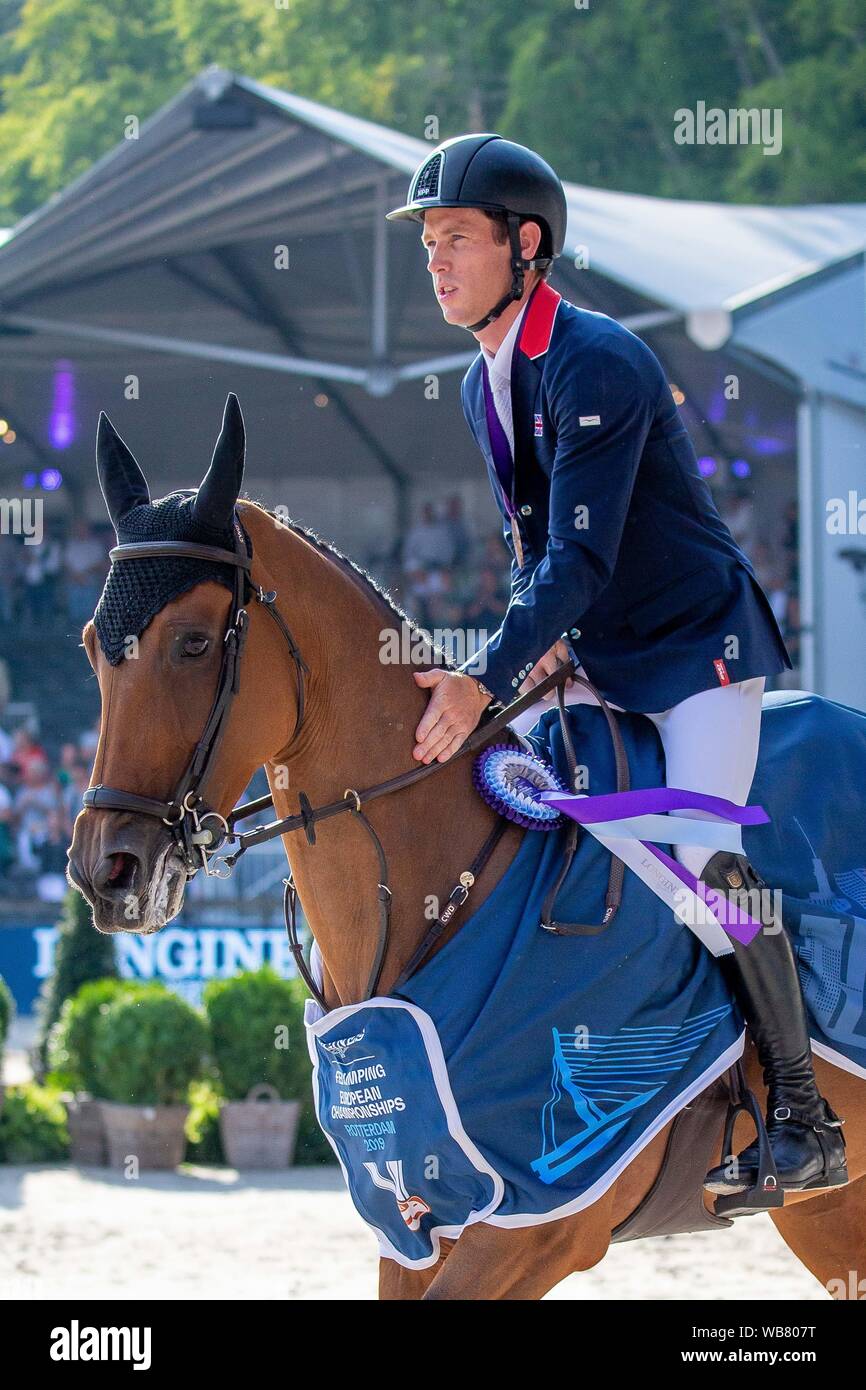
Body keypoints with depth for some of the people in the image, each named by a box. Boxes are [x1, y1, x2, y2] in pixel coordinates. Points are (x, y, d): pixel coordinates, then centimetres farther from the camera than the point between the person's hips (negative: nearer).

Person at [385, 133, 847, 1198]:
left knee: (703, 855, -22)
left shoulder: (596, 366, -22)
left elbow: (580, 555, -28)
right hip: (591, 663, 9)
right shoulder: (483, 384, 6)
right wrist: (542, 647, 0)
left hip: (695, 649, -9)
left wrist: (490, 679, -34)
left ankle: (804, 1118, -15)